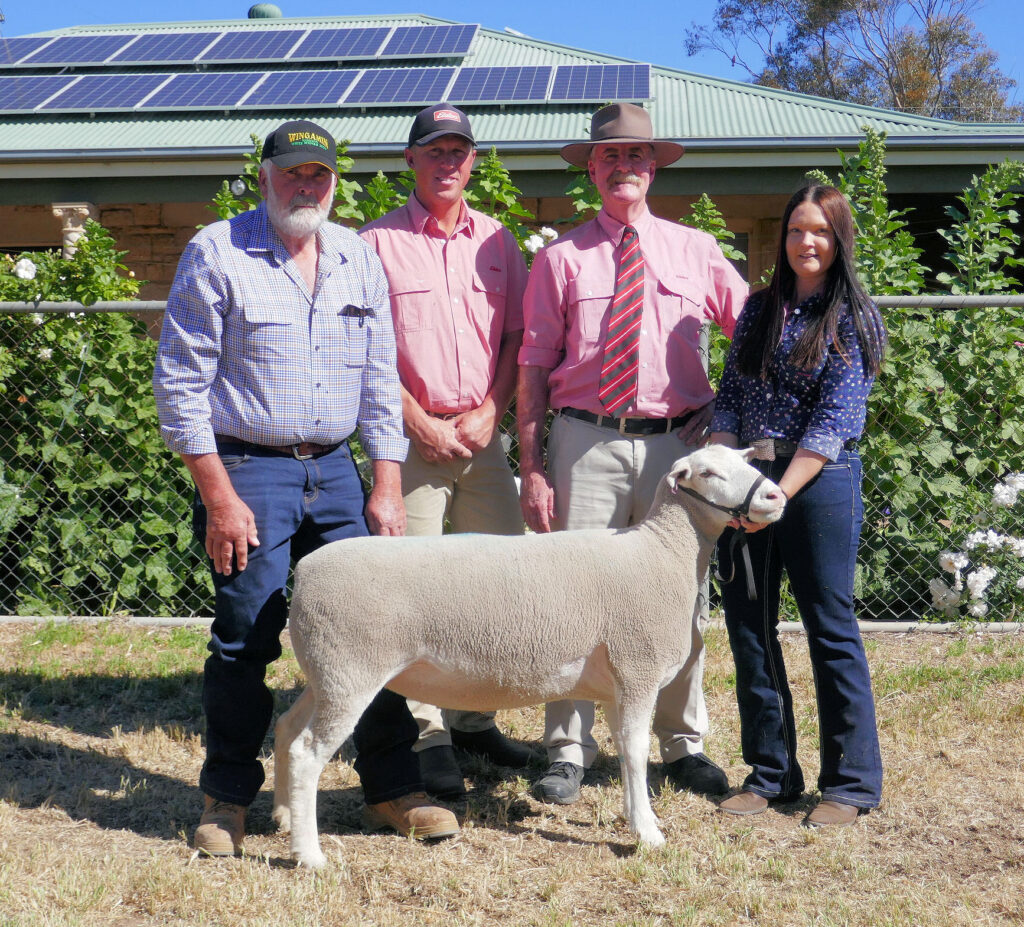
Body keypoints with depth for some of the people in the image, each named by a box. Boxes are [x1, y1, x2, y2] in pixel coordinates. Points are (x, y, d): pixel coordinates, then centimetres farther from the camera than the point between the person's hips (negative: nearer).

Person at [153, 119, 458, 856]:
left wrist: (387, 486, 6)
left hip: (335, 471, 4)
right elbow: (180, 381, -7)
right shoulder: (217, 253, -5)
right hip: (247, 470, -4)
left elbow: (380, 381, 13)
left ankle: (393, 788, 15)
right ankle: (228, 798, 15)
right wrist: (219, 497, -11)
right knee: (245, 637, -2)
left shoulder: (359, 259, 10)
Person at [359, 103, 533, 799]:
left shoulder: (497, 241, 12)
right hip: (411, 436, -4)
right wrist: (420, 423, -9)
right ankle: (429, 736, 3)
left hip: (484, 436, 4)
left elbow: (516, 337, 12)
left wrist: (490, 412, -2)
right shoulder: (379, 241, 1)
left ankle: (474, 718, 19)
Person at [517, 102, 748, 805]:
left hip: (676, 442, 2)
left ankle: (685, 746, 21)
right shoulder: (561, 258, 5)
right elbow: (535, 367, 3)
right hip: (587, 442, -1)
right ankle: (569, 753, 10)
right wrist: (532, 468, -3)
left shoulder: (696, 251, 10)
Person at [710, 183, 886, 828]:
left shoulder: (855, 318, -3)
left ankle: (852, 782, 11)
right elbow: (730, 397, 10)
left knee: (830, 628, 0)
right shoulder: (759, 310, 12)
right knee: (748, 627, 7)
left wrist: (777, 494, -18)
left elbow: (836, 419, -11)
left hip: (820, 481, -5)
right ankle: (771, 771, 20)